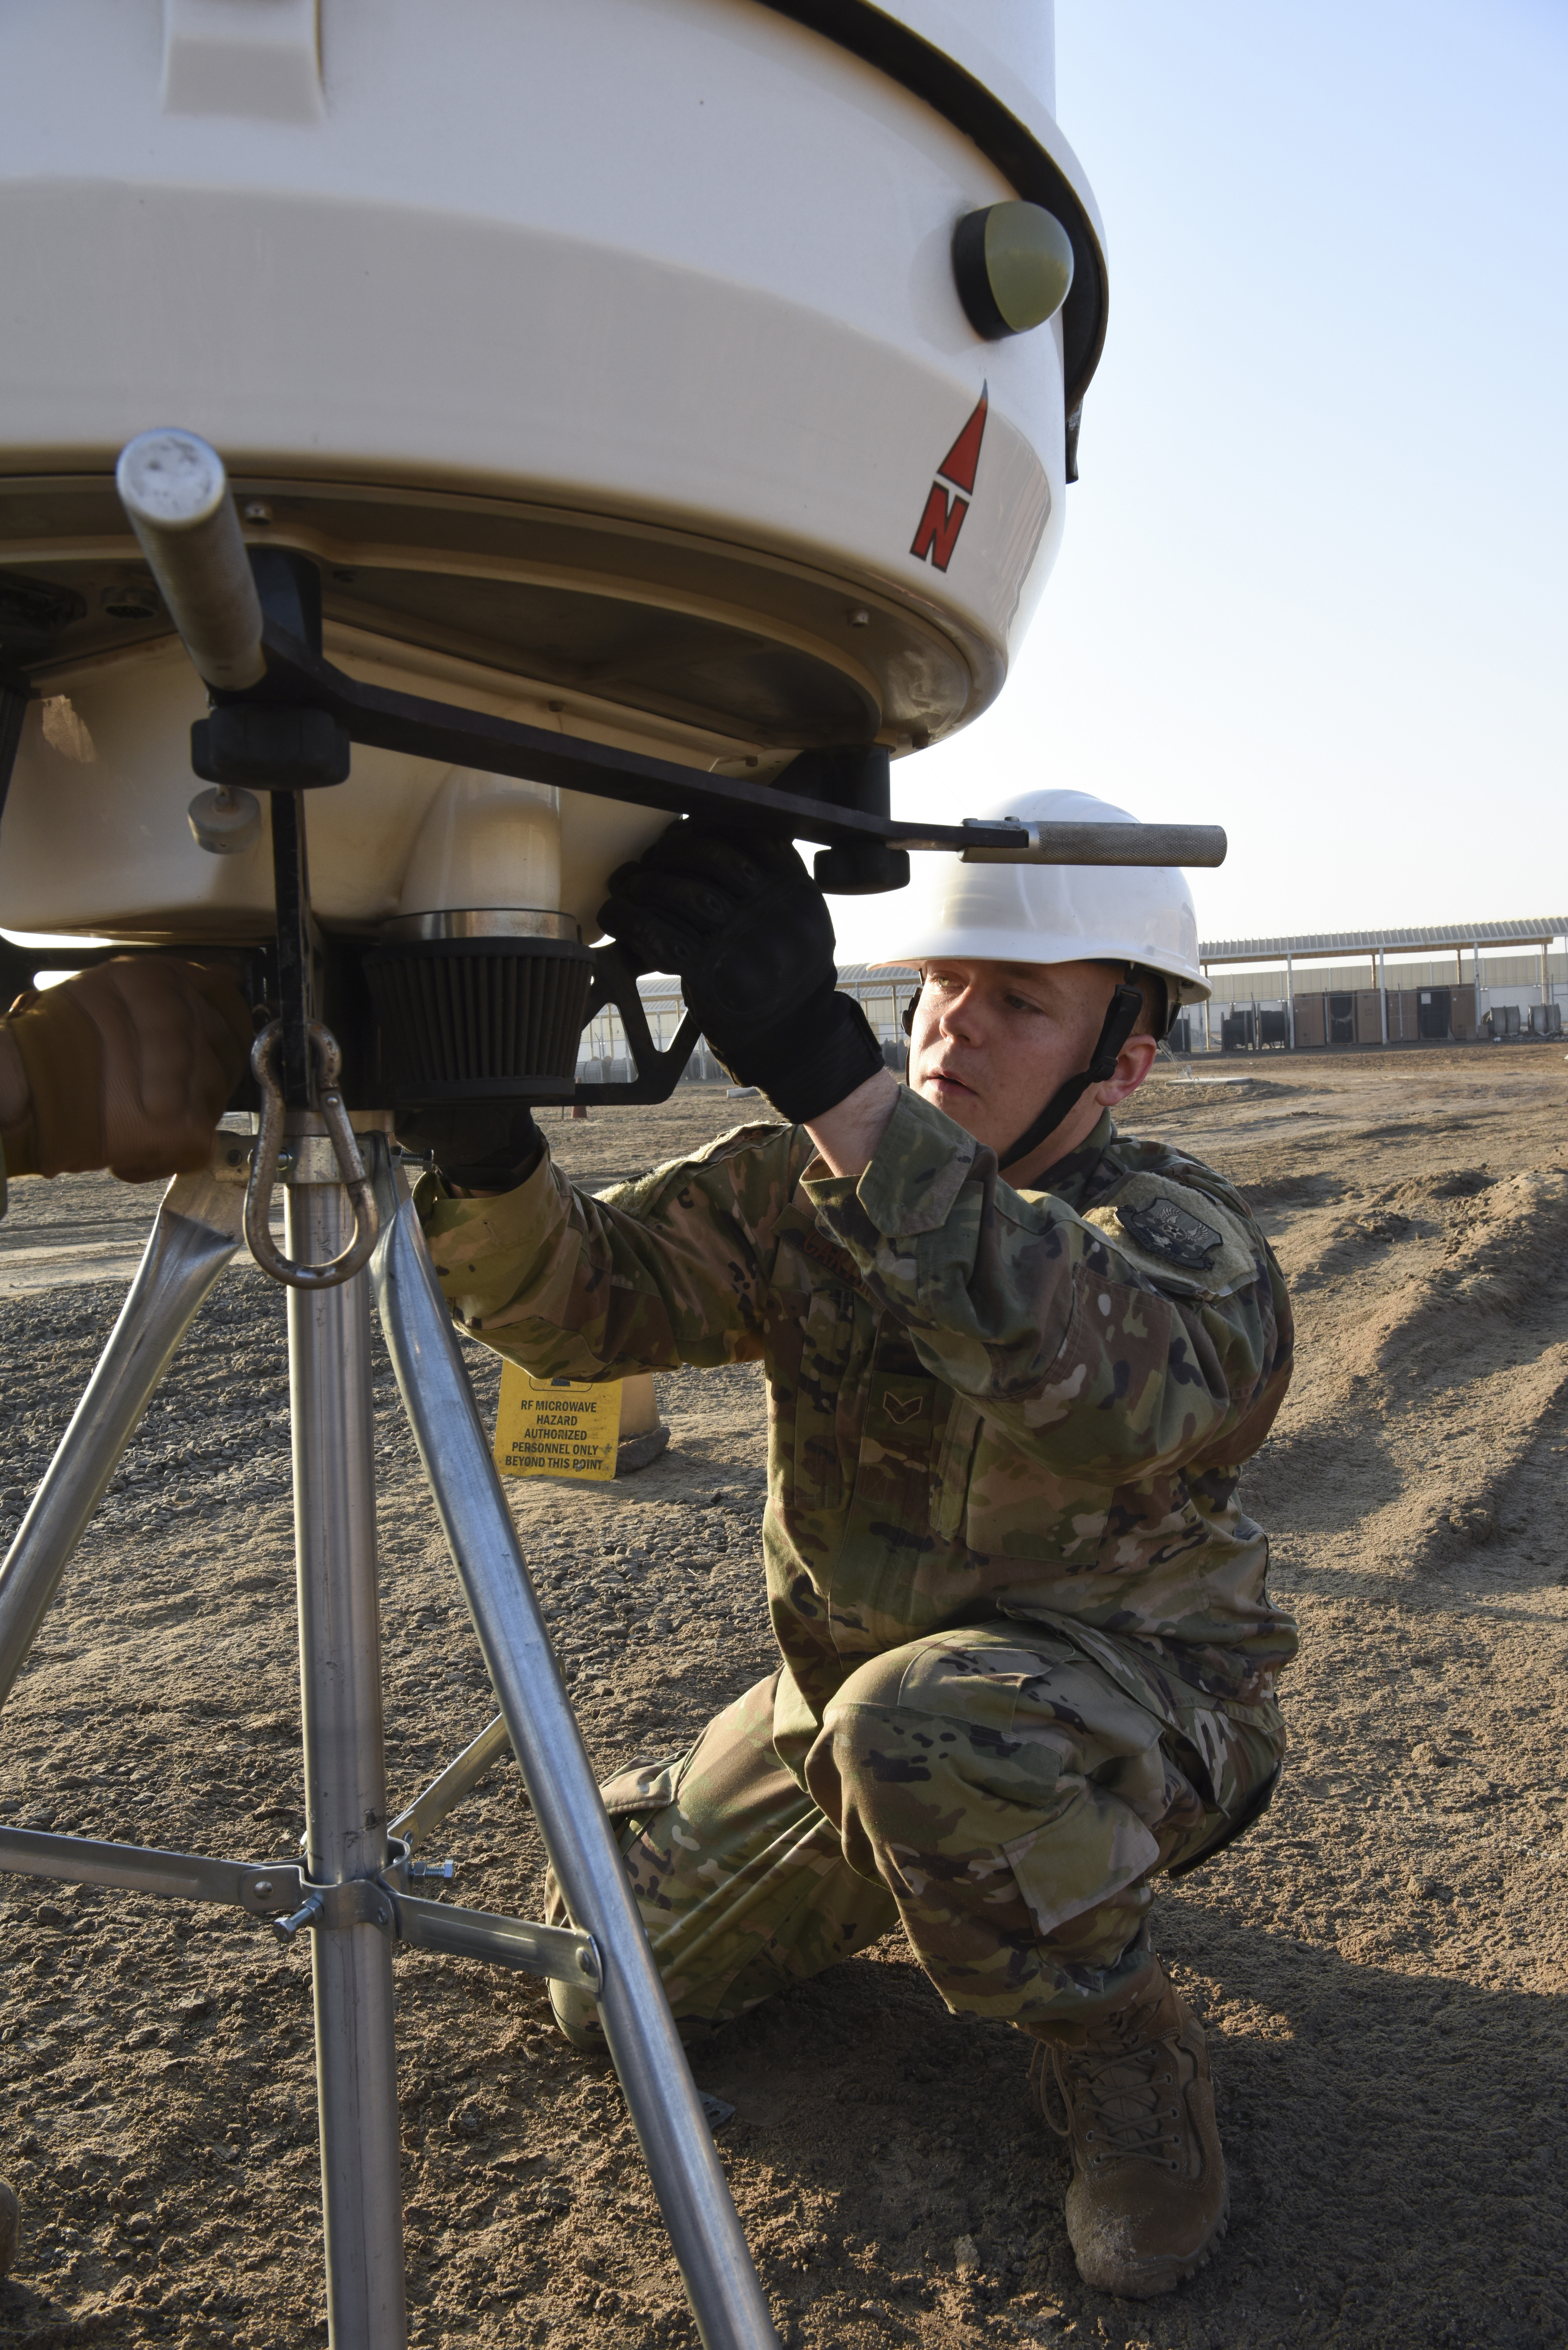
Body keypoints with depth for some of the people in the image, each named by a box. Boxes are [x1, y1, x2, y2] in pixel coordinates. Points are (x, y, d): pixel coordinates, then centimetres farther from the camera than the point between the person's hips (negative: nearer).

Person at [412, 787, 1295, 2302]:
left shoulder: (1183, 1236, -25)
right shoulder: (798, 1186, -9)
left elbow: (1097, 1385, -49)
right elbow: (579, 1300, -19)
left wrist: (822, 1067, -58)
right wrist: (477, 1141, -42)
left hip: (1128, 1693, -5)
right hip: (845, 1683, 5)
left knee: (919, 1728, -38)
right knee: (605, 1987, 7)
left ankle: (1117, 2059, -8)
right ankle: (877, 1864, 32)